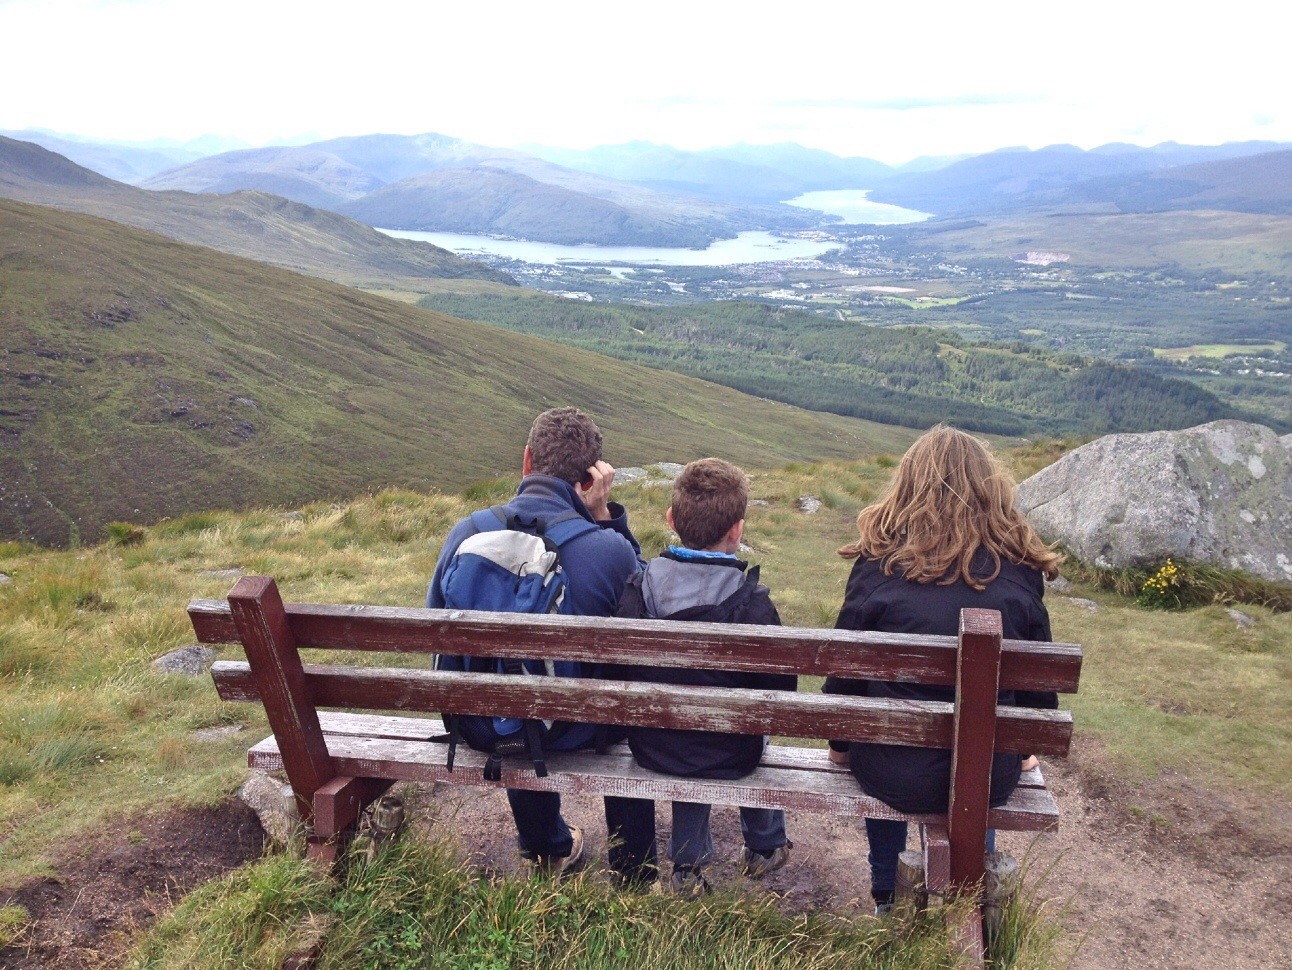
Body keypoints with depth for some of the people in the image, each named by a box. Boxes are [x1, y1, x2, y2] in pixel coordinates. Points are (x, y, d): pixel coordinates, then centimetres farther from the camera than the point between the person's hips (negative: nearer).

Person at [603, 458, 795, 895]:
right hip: (729, 758, -2)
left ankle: (688, 866, 41)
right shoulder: (751, 603, -23)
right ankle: (764, 846, 50)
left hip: (650, 748, 2)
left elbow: (615, 673, -4)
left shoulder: (634, 591, -15)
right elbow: (780, 698, -15)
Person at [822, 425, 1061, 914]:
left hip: (889, 775, -1)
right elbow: (1040, 688, 2)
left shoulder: (879, 565, -12)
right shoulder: (1019, 572, -8)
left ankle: (885, 894, 48)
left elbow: (843, 672, -5)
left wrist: (839, 744, 15)